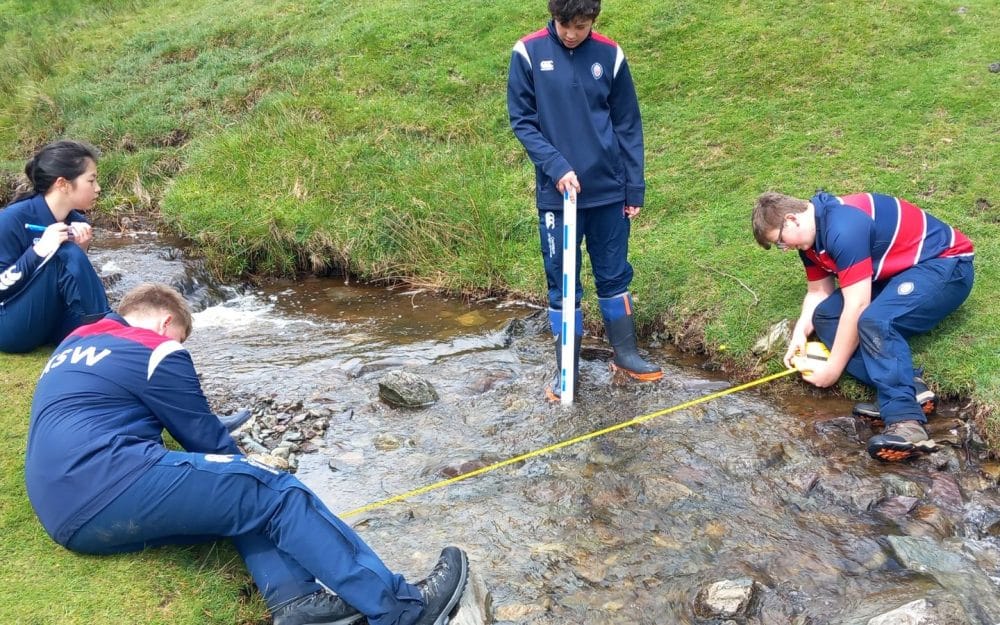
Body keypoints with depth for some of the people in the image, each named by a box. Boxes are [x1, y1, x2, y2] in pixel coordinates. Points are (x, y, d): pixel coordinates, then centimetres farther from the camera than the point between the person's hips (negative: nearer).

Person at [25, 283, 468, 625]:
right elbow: (206, 438, 4)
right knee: (275, 493, -8)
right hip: (110, 488, -9)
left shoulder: (75, 342, 27)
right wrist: (249, 474, 23)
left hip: (70, 513, 9)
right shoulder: (155, 351, 1)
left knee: (240, 497, 11)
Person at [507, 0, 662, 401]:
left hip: (608, 191, 2)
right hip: (556, 193, -1)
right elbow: (522, 120, -3)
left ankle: (625, 354, 27)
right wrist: (556, 166, -16)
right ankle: (566, 368, 18)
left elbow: (628, 126, 5)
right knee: (561, 283, 6)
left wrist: (635, 188, 2)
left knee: (614, 276, 11)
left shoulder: (610, 55, 1)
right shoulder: (528, 53, -4)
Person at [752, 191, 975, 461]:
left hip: (944, 264, -10)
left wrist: (833, 368, -20)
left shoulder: (843, 227, -29)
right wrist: (800, 333, -8)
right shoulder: (812, 232, 2)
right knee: (825, 316, -5)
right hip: (898, 271, 10)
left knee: (874, 321, -35)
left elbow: (856, 306, -28)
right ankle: (910, 388, -18)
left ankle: (905, 421, -41)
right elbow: (818, 292, 10)